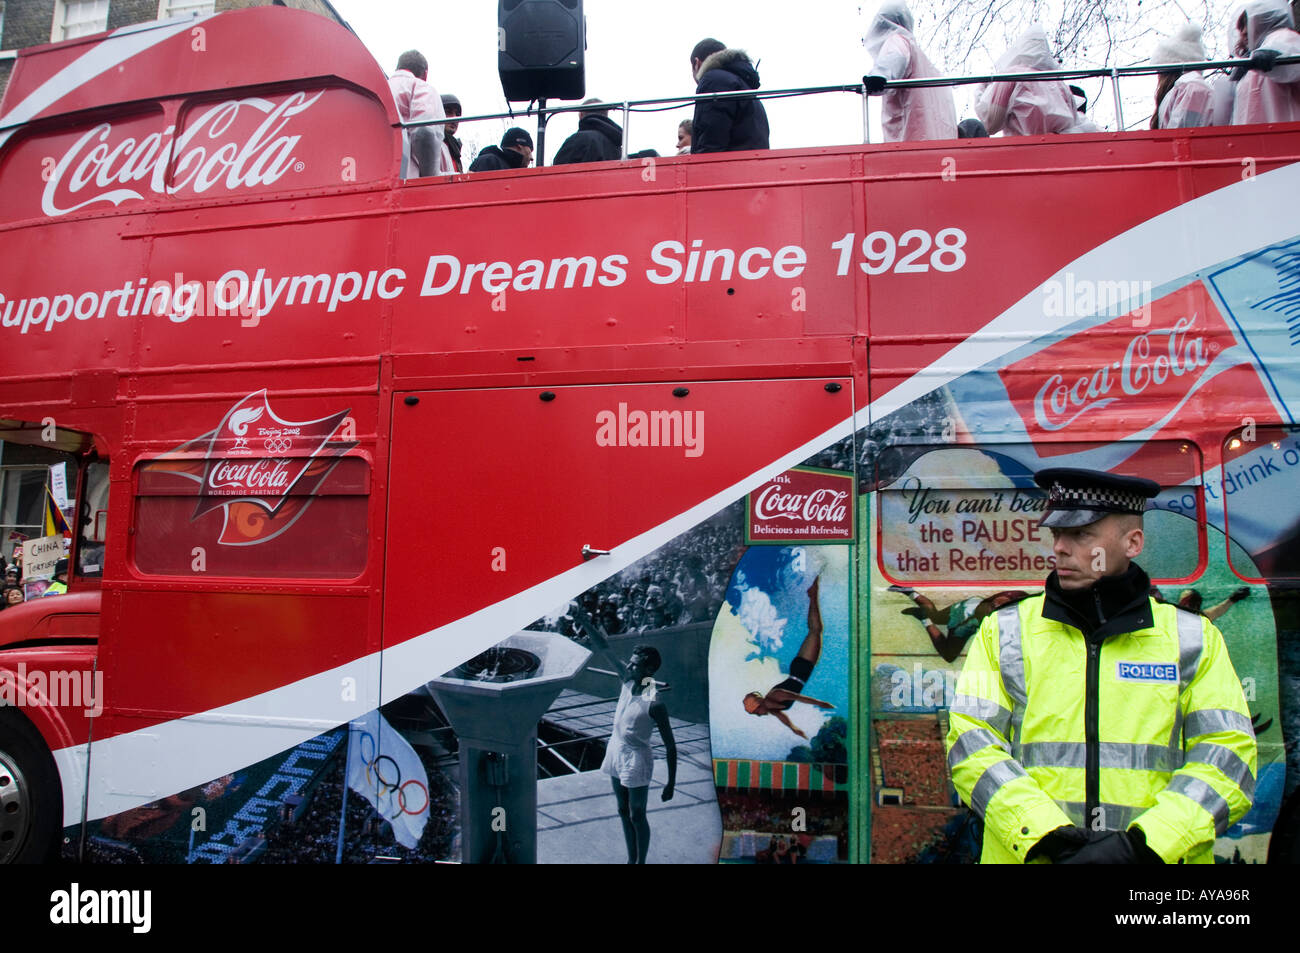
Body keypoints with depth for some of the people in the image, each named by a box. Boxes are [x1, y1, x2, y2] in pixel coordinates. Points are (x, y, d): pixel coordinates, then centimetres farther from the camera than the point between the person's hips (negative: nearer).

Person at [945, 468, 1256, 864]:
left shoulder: (1194, 639, 4)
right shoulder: (1003, 632, 2)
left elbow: (1228, 756, -3)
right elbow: (971, 743, -6)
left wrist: (1144, 842, -16)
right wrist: (1044, 834, -18)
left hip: (1154, 856, 0)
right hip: (1026, 854, 0)